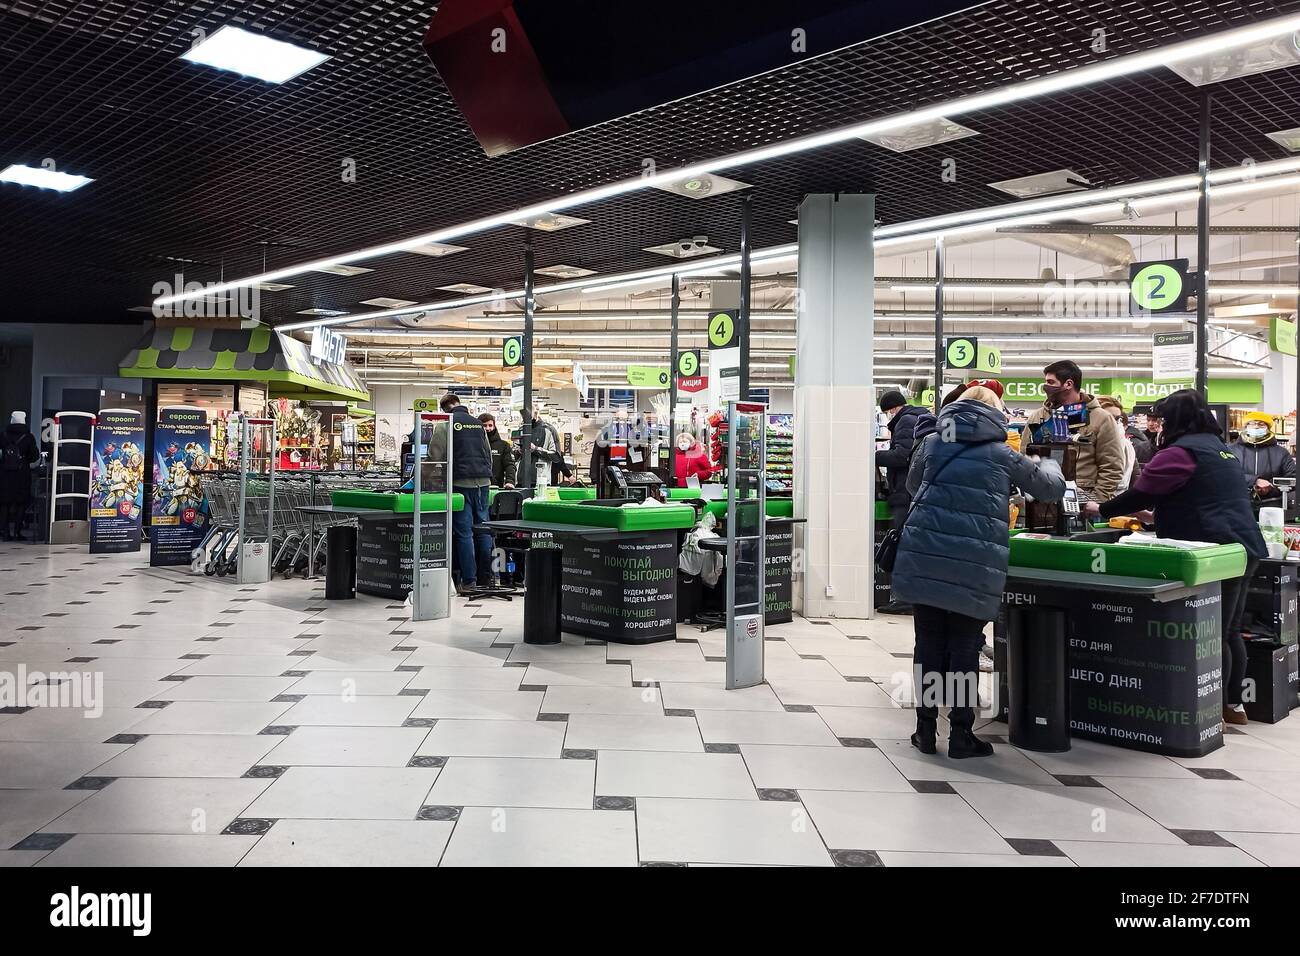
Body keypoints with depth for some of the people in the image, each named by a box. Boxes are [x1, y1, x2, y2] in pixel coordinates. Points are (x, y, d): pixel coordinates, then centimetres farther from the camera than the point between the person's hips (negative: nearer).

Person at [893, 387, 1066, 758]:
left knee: (929, 643, 11)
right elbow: (1052, 487, 16)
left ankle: (925, 728, 18)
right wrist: (1047, 465, 37)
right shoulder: (1002, 455, 6)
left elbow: (913, 485, 26)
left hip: (924, 559, 2)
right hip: (974, 567, -2)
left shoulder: (932, 443, 11)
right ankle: (960, 734, 14)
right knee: (964, 648, 7)